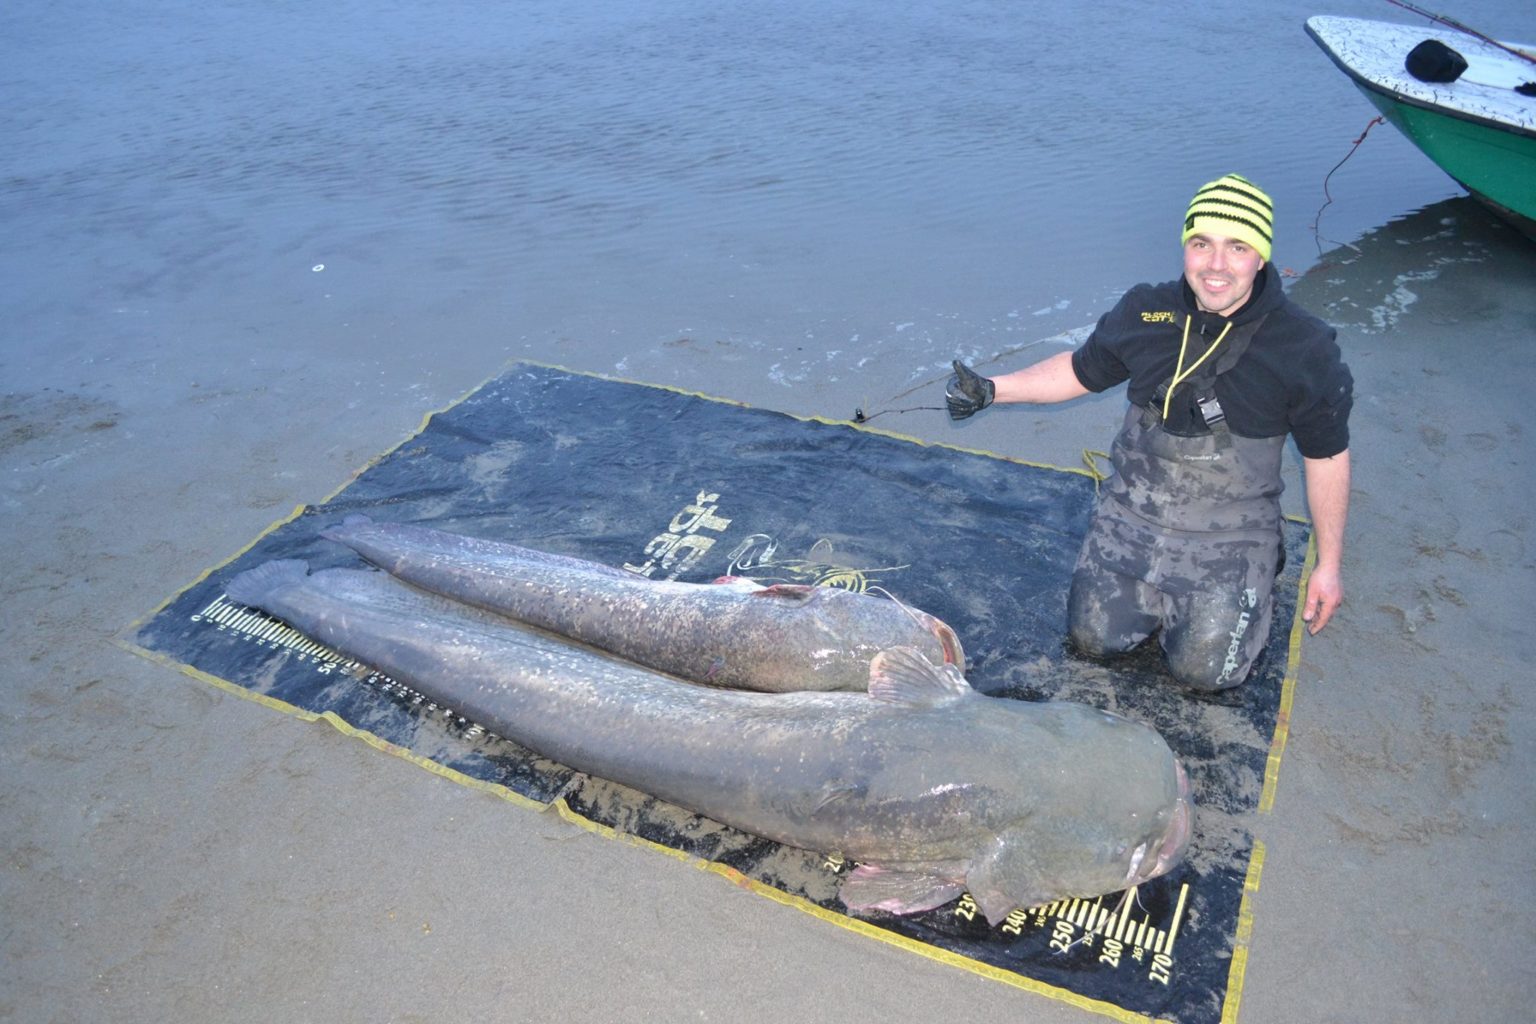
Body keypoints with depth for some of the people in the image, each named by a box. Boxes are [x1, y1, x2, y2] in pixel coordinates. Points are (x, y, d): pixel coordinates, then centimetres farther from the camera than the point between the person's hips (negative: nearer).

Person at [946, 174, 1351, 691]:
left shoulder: (1303, 346, -15)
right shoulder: (1145, 314, -7)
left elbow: (1327, 455, -5)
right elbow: (1082, 370, 9)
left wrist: (1328, 564, -2)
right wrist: (991, 390, -2)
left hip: (1230, 535, -3)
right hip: (1132, 513, 3)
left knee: (1204, 669, -6)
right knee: (1093, 638, 0)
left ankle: (1257, 574, 24)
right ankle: (1163, 587, 29)